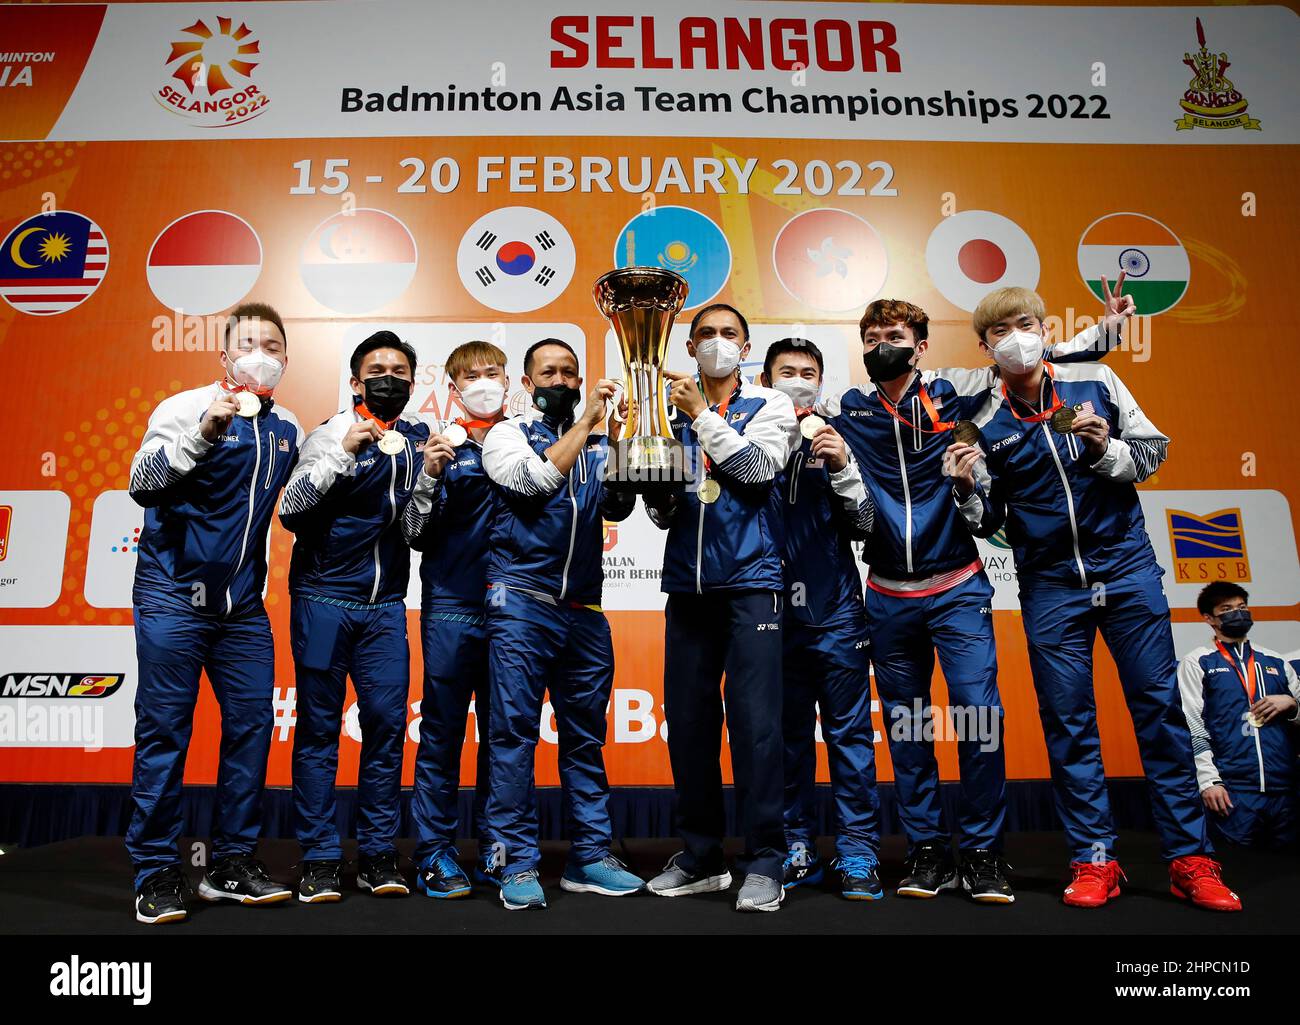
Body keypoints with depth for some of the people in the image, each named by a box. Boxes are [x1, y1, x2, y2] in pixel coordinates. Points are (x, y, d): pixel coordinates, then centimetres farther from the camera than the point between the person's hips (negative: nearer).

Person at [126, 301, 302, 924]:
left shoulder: (287, 429, 11)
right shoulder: (186, 408, -5)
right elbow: (142, 483, -18)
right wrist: (207, 431, -30)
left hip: (243, 604, 5)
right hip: (173, 597, -5)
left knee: (252, 726, 4)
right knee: (164, 732, 0)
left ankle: (233, 863, 17)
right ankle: (155, 873, 12)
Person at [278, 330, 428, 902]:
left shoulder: (418, 439, 10)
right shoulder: (332, 434, -4)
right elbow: (291, 512, -13)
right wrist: (342, 453, -22)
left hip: (385, 604, 4)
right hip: (323, 597, -4)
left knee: (387, 722, 2)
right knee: (319, 726, 1)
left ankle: (378, 854, 12)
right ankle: (320, 859, 10)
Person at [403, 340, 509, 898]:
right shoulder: (440, 443, 3)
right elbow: (416, 534, -1)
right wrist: (429, 476, -16)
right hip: (450, 606, -2)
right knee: (442, 731, 3)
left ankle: (496, 844, 22)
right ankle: (435, 848, 14)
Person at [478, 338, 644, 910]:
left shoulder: (597, 444, 16)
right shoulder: (509, 434, 5)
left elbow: (618, 507, 1)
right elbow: (536, 479, -15)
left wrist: (616, 444, -12)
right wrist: (587, 421, -11)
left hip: (584, 608, 4)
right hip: (522, 603, -4)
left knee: (585, 734, 9)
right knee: (514, 731, -1)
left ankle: (590, 857, 18)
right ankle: (516, 862, 9)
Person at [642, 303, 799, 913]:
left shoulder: (769, 405, 9)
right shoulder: (674, 411, 15)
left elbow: (758, 466, -12)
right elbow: (663, 514, 15)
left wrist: (703, 414, -8)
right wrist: (657, 491, -6)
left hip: (750, 580, -3)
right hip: (687, 584, 4)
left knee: (754, 719, -7)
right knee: (688, 719, 5)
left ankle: (764, 862, 4)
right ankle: (699, 855, 18)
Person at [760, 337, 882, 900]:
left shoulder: (838, 439, 7)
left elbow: (866, 523, 2)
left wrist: (843, 468, -11)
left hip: (835, 609, -1)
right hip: (773, 610, 1)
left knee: (849, 731, 2)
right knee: (787, 733, 10)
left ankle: (858, 853, 11)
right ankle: (797, 848, 21)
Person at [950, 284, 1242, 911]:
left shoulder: (1097, 382, 1)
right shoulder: (986, 423, 0)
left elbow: (1154, 451, 5)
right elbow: (990, 522, 3)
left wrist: (1107, 449, -15)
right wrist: (966, 490, -18)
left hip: (1127, 568, 0)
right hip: (1050, 586, 0)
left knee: (1160, 707, 3)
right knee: (1067, 722, 4)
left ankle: (1190, 858, 14)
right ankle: (1094, 859, 16)